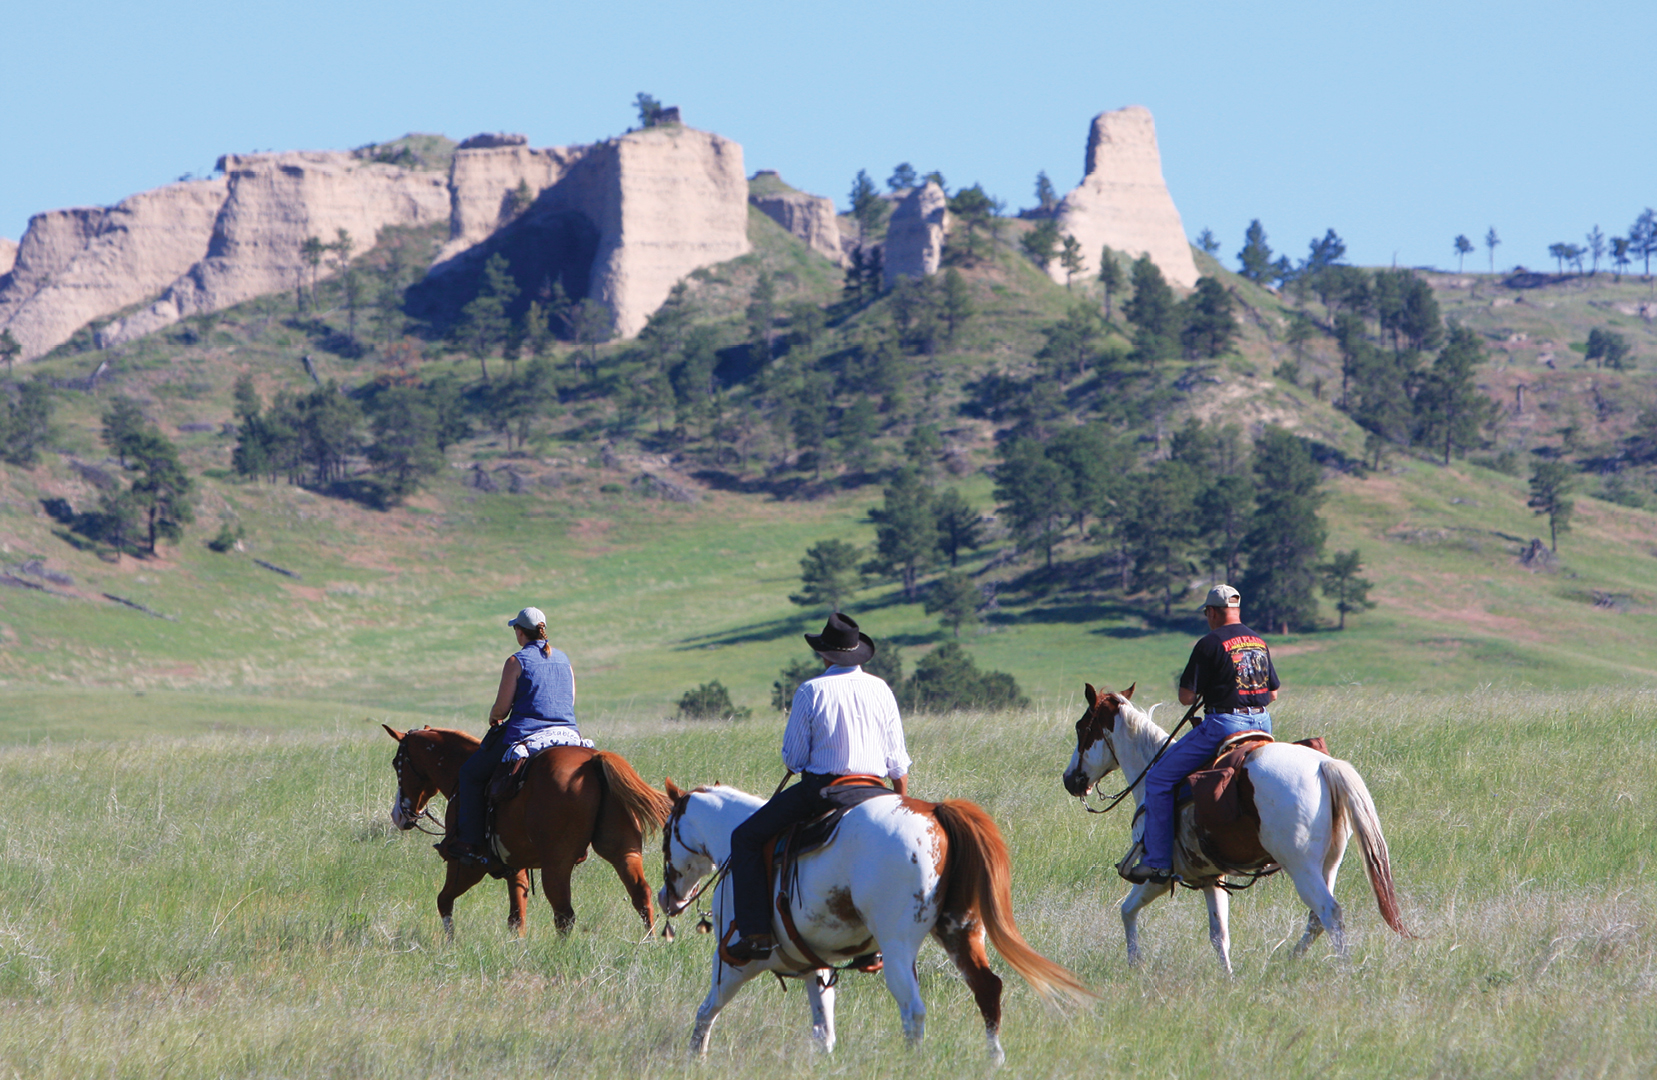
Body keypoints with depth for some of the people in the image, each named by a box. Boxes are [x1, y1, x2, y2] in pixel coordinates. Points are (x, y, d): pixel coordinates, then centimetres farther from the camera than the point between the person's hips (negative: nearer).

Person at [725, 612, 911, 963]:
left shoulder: (811, 691, -7)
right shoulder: (880, 690, 6)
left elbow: (793, 758, -6)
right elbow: (898, 762, 9)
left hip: (820, 789, -5)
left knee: (746, 838, 5)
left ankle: (757, 932, -7)